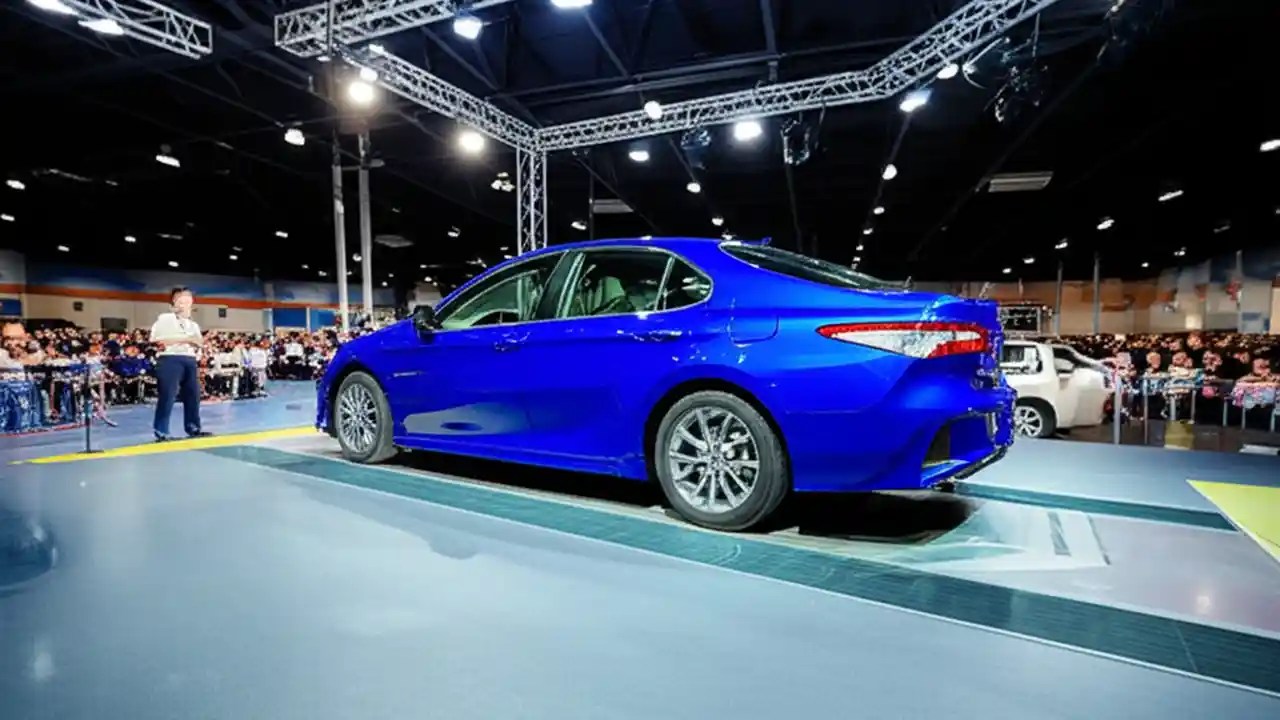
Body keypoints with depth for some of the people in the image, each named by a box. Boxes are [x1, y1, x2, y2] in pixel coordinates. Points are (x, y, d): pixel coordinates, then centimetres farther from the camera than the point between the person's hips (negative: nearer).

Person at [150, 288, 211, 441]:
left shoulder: (194, 324, 21)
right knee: (167, 396, -7)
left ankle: (193, 428, 17)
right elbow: (157, 339, -10)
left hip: (190, 361, 6)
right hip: (170, 360, -6)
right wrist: (184, 339, -11)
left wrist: (196, 345, 1)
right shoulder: (165, 318, 2)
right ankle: (161, 432, -2)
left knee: (193, 395, 8)